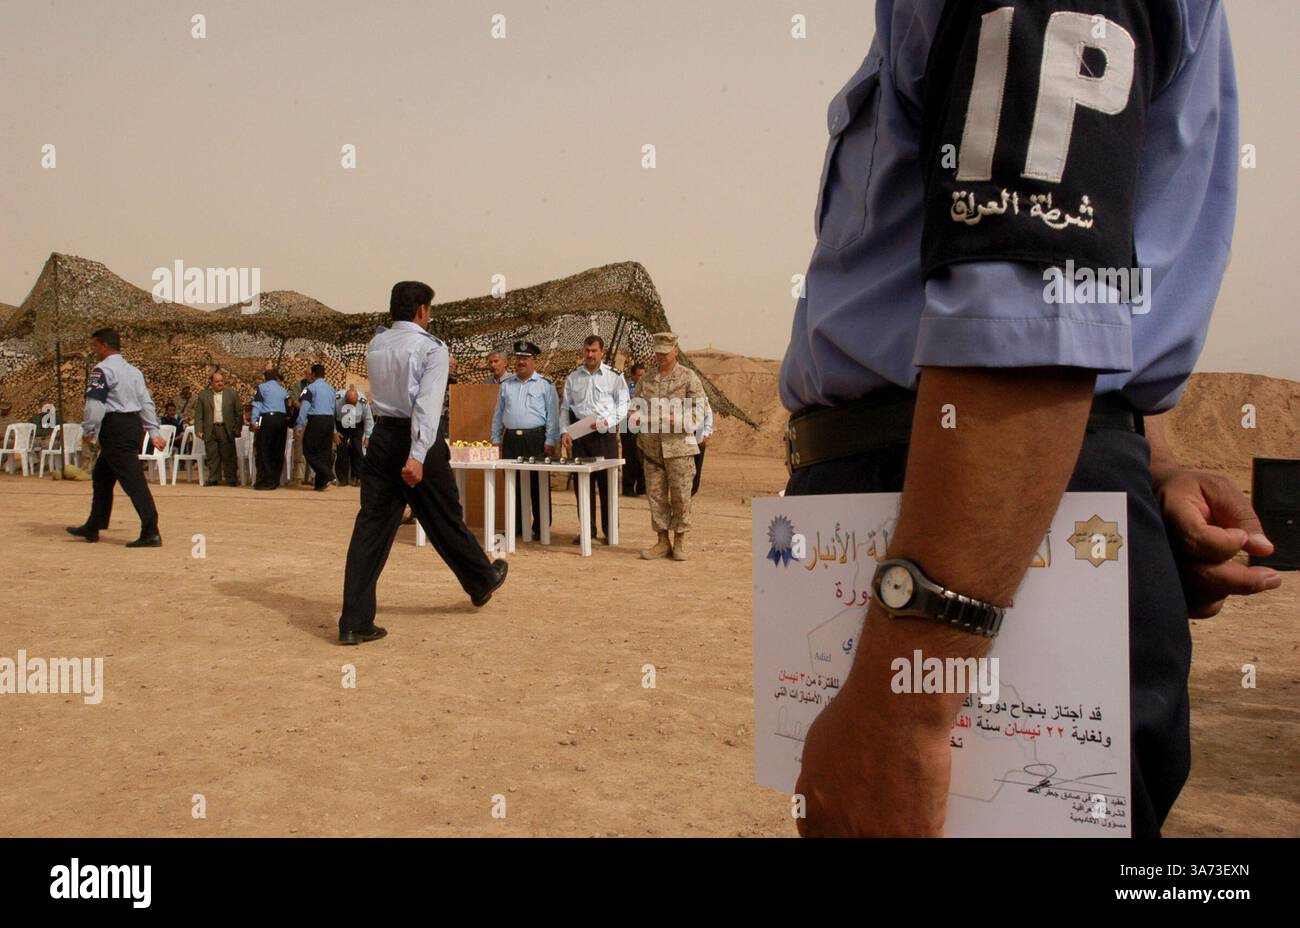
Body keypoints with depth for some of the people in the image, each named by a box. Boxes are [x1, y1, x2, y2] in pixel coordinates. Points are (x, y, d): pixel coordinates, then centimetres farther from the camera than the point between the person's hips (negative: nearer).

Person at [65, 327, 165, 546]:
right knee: (101, 476, 20)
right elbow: (147, 403, 16)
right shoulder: (133, 371, 16)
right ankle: (93, 528, 29)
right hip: (134, 426, 9)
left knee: (133, 480, -11)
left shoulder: (102, 370, -11)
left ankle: (151, 534, -13)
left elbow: (95, 405, -18)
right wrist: (154, 432, 17)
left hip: (115, 429, -9)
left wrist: (88, 431, -6)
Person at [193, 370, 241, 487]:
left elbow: (238, 413, 6)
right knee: (212, 456, 4)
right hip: (210, 430, 1)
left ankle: (232, 479, 6)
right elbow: (198, 414, 5)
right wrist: (199, 430, -3)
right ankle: (214, 479, 12)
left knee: (228, 455, 1)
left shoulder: (232, 393, 5)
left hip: (226, 429, -1)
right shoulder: (203, 394, 5)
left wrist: (237, 428, 0)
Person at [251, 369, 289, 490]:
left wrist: (254, 421, -7)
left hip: (267, 419, -5)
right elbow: (288, 407, 16)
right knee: (278, 452, 9)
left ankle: (265, 481, -7)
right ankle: (275, 481, 12)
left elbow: (257, 405, -4)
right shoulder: (283, 389, 17)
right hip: (282, 420, 5)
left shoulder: (261, 387, 4)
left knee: (263, 451, -2)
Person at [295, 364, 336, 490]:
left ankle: (326, 475, -12)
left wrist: (299, 426, -11)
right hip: (330, 420, 6)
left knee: (309, 450, 1)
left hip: (316, 420, -6)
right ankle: (321, 483, 8)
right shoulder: (330, 389, 16)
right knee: (325, 451, 9)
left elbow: (304, 407, -11)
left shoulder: (311, 387, -3)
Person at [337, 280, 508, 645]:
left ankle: (355, 622, -1)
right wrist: (418, 456, -29)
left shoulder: (375, 345, 10)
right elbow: (427, 404, -21)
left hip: (380, 438, 5)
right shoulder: (431, 348, -9)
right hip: (415, 440, -5)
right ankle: (482, 581, 37)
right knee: (445, 519, 12)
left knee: (371, 526, 2)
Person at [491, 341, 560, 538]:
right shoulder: (506, 385, 15)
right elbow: (498, 414, 18)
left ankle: (541, 528, 5)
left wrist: (550, 442, -7)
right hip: (511, 439, 4)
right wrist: (496, 439, 11)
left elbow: (552, 416, -1)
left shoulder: (545, 385, 3)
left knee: (538, 484, -2)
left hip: (536, 438, -4)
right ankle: (515, 527, 12)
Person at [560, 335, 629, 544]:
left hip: (605, 435, -3)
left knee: (607, 483, 0)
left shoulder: (614, 376, 3)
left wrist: (607, 421, -14)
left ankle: (610, 530, 9)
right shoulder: (572, 378, 13)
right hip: (579, 435, 3)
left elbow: (623, 406, 1)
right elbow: (565, 408, 13)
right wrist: (564, 431, 0)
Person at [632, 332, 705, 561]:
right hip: (651, 448, 4)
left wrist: (675, 420, -20)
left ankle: (679, 542, 9)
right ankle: (663, 541, 14)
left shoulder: (689, 377, 0)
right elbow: (635, 408, 21)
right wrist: (636, 417, -3)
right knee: (656, 495, 6)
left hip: (678, 446, -4)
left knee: (680, 495, -1)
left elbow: (698, 411, -6)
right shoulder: (646, 380, 13)